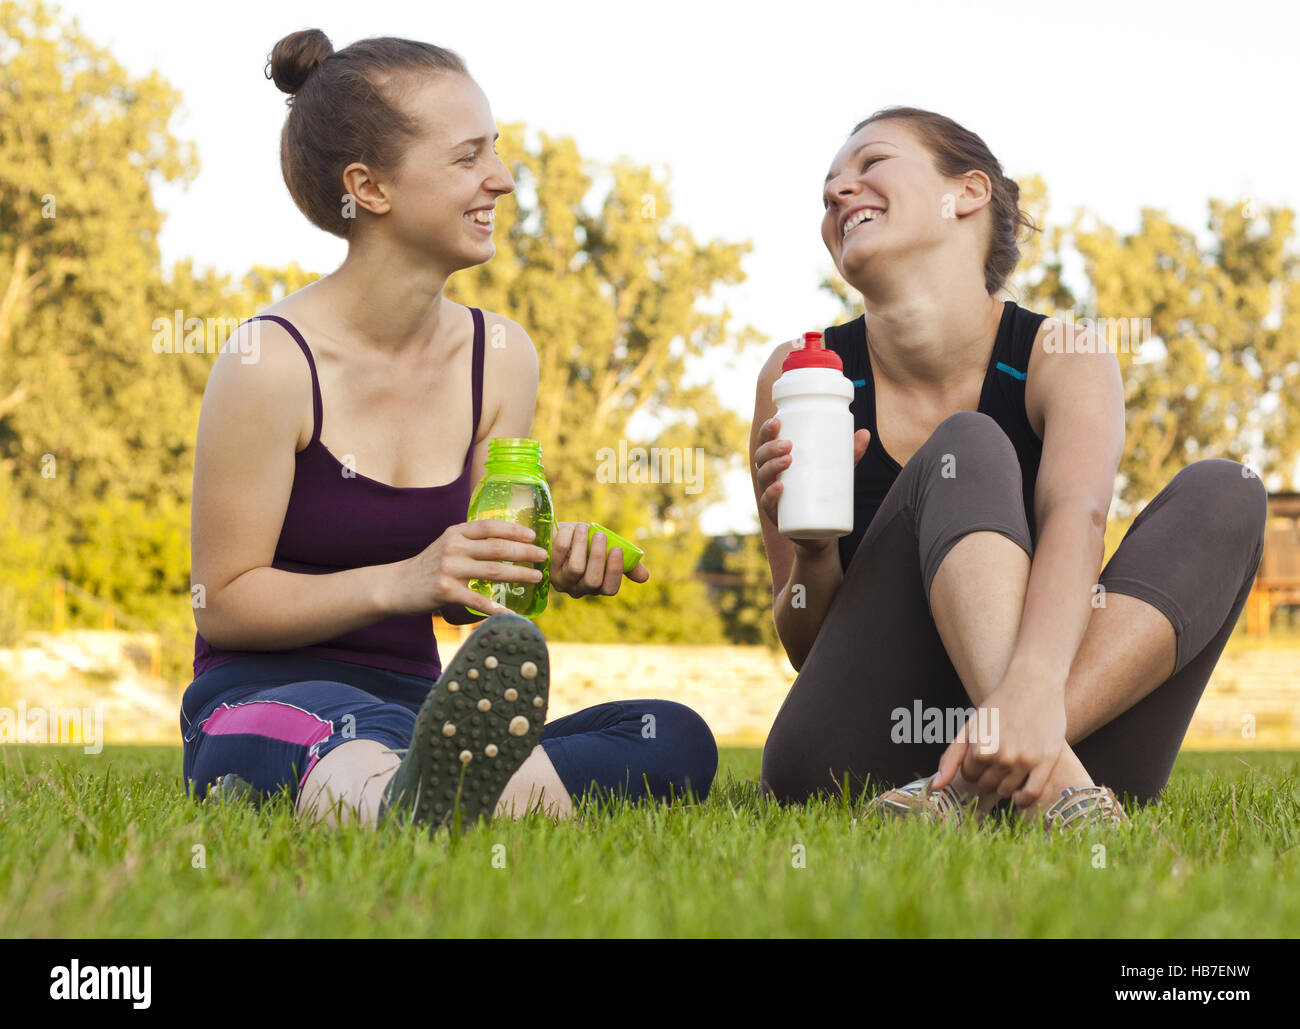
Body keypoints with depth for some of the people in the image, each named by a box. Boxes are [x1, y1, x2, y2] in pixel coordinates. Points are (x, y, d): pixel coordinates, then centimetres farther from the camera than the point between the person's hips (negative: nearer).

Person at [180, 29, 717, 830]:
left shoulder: (501, 357, 9)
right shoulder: (273, 361, -10)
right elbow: (222, 603, -7)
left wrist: (551, 566, -9)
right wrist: (401, 581, -21)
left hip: (415, 705, 6)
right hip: (269, 698, -6)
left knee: (676, 740, -22)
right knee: (372, 736, -42)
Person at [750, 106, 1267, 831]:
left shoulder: (1064, 358, 0)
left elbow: (1076, 520, -23)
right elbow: (808, 654, 2)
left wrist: (1032, 690, -44)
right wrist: (812, 554, -22)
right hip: (855, 765, -1)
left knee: (1225, 492, -15)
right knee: (966, 451, -18)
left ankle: (979, 781, -35)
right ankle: (1050, 778, -44)